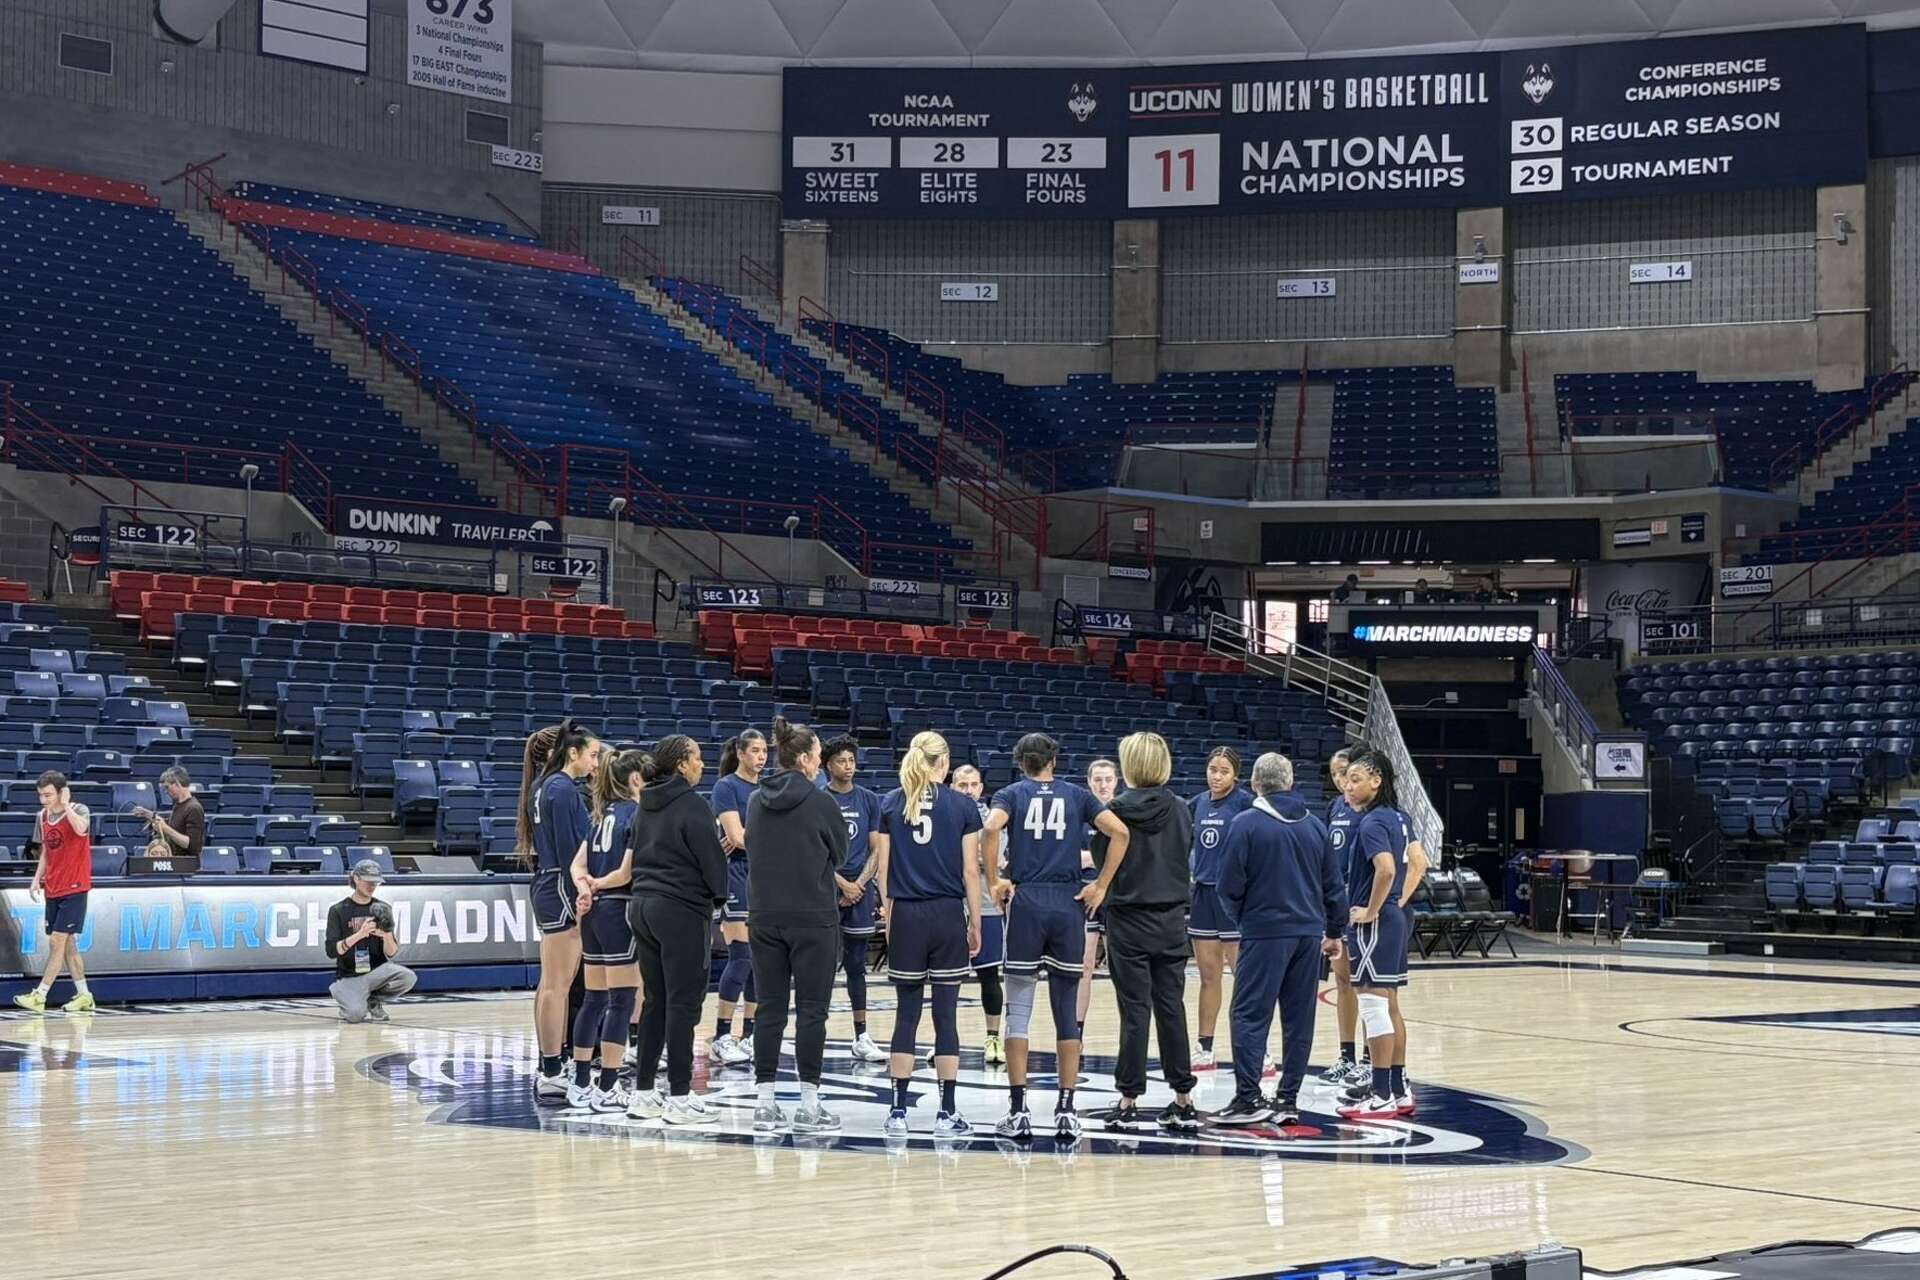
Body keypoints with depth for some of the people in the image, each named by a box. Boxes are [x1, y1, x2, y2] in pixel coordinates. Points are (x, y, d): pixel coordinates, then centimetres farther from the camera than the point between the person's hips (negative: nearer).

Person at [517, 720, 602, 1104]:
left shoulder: (544, 785, 15)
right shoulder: (562, 790, -15)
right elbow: (568, 851, -18)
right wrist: (579, 902, -18)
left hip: (547, 887, 10)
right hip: (561, 889, -10)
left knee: (551, 984, 12)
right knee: (558, 984, -8)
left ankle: (550, 1067, 16)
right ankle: (552, 1075, -7)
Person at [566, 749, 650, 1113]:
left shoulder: (606, 814, 15)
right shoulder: (636, 814, -9)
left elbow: (577, 865, 10)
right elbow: (628, 871, -16)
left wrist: (585, 887, -7)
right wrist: (598, 884, 0)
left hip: (595, 912, 8)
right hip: (620, 910, -8)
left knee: (594, 999, 12)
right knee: (621, 1001, -4)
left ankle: (581, 1083, 16)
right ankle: (607, 1089, -4)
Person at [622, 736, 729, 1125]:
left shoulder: (645, 805, 12)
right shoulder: (690, 805, -12)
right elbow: (712, 857, -11)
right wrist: (720, 896, 5)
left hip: (644, 905, 8)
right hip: (682, 910, -8)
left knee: (655, 1001, 13)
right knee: (683, 1003, -4)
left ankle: (643, 1093, 14)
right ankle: (679, 1097, -3)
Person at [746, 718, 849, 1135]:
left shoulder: (756, 801, 5)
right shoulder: (821, 803, -10)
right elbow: (840, 857, 3)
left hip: (765, 917, 5)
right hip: (813, 918, -5)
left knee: (769, 1008, 8)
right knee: (811, 1010, 1)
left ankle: (764, 1104, 8)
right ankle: (809, 1106, 1)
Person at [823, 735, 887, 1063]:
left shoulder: (870, 801, 8)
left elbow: (877, 850, 7)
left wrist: (860, 884, -6)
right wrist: (842, 884, -12)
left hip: (861, 889, 3)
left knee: (857, 965, 9)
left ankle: (861, 1038, 12)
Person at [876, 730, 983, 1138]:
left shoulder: (891, 804, 4)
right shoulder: (962, 806, -1)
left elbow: (883, 867, 3)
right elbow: (969, 870, -1)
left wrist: (888, 914, 11)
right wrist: (975, 923, 6)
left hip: (906, 916, 2)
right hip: (948, 916, -2)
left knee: (906, 1014, 6)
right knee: (946, 1014, 2)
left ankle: (898, 1112, 4)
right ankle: (947, 1113, 4)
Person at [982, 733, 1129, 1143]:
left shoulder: (1012, 794, 7)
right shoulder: (1076, 796, 12)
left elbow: (991, 828, -15)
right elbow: (1119, 832, 0)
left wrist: (995, 881, -7)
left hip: (1025, 903, -1)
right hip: (1068, 905, 1)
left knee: (1018, 1011, 3)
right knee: (1066, 1013, 7)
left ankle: (1018, 1111, 0)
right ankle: (1066, 1112, 5)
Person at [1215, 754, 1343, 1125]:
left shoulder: (1245, 824, -8)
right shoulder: (1314, 825, 8)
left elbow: (1230, 886, -7)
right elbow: (1335, 884, 12)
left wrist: (1240, 914, 13)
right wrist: (1335, 931, 22)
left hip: (1264, 932, -5)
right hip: (1309, 933, 5)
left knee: (1249, 1015, -1)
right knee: (1299, 1019, 9)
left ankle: (1248, 1097, -7)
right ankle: (1287, 1099, 11)